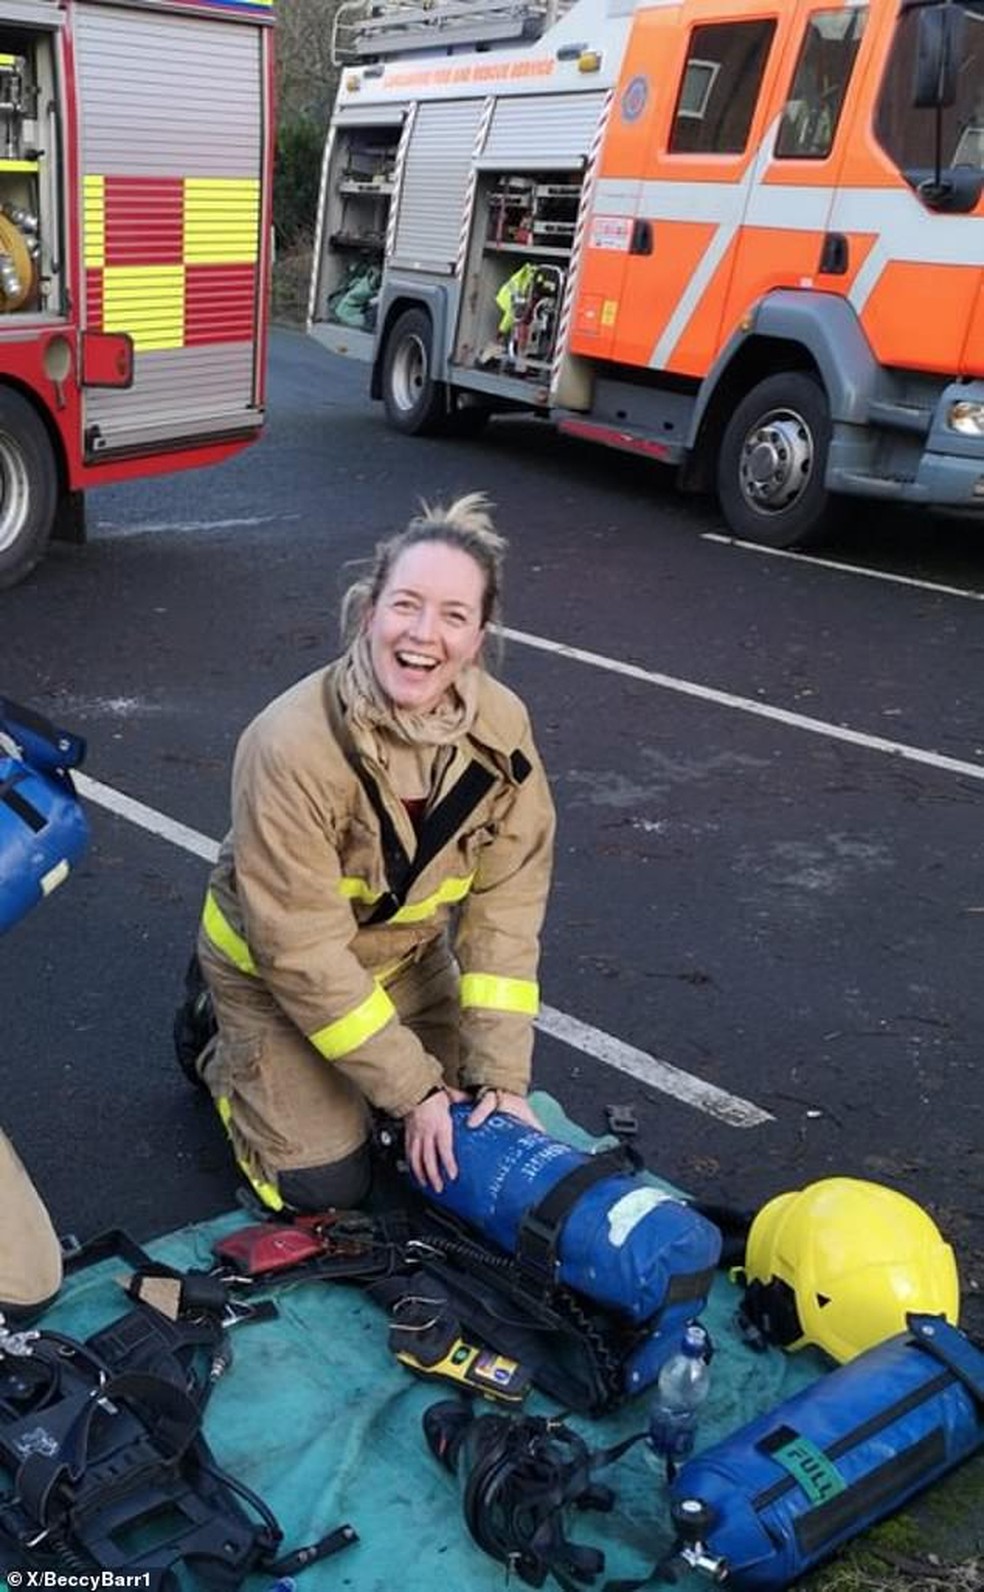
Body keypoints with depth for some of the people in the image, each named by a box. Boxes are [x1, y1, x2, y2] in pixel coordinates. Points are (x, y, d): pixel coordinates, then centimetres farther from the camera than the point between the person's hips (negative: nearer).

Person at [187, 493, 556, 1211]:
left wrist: (501, 1073, -19)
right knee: (326, 1184, -5)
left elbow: (504, 902, -15)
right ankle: (223, 1049, 21)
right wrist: (412, 1089, -25)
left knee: (475, 1121, 7)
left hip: (408, 956, 5)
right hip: (274, 969, -4)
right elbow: (303, 954, -30)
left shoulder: (501, 727, -21)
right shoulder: (292, 746, -36)